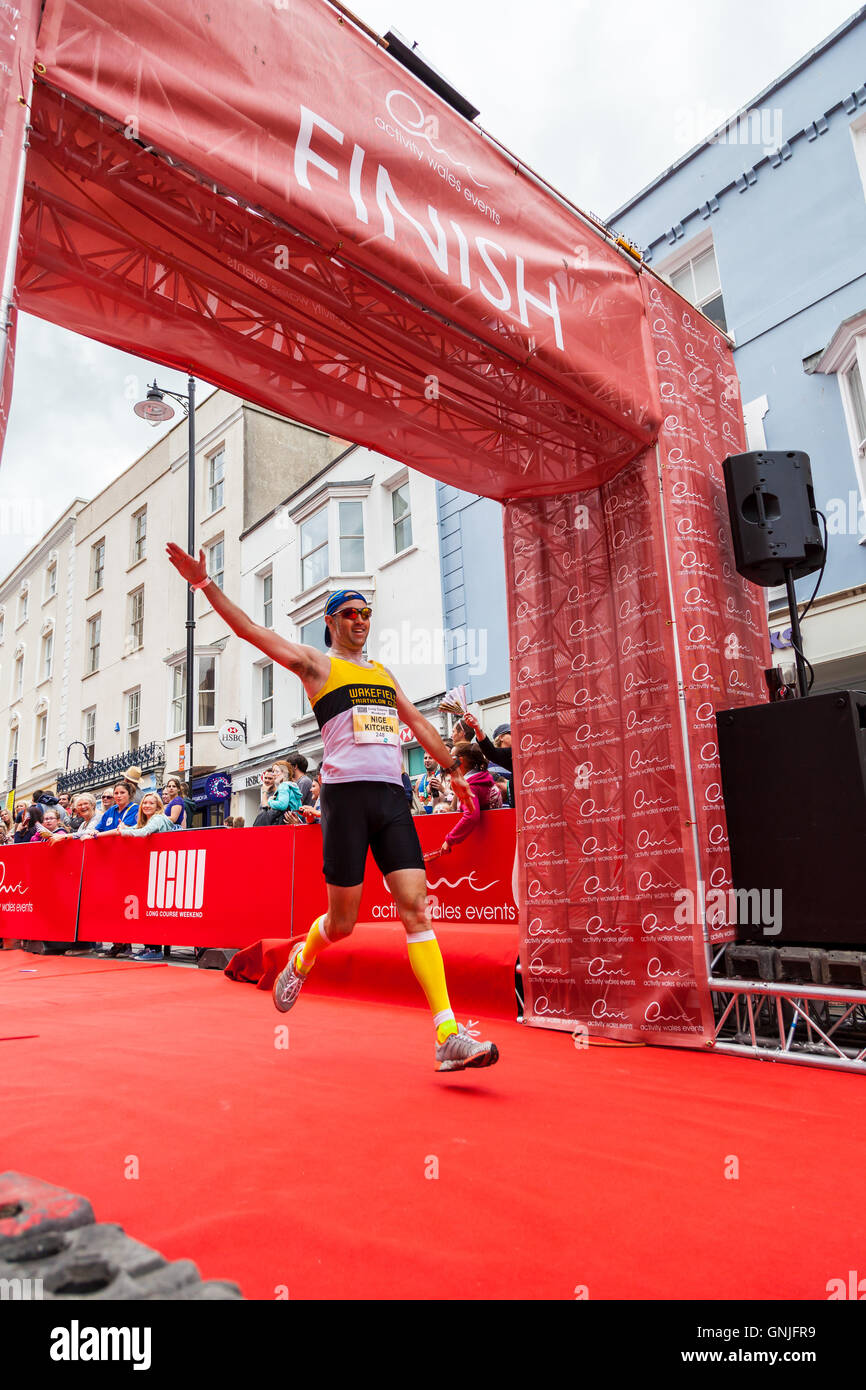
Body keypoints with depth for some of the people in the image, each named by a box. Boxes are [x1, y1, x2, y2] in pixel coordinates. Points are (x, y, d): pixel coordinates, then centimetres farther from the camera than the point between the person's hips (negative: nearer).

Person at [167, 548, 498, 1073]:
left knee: (417, 907, -7)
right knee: (343, 921, 3)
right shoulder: (317, 663, 7)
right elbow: (251, 630, 0)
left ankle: (449, 1035, -9)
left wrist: (453, 769, 30)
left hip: (392, 796, 4)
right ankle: (302, 960, 38)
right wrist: (205, 583, -7)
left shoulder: (384, 673, 22)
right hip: (346, 792, -4)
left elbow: (419, 722, 29)